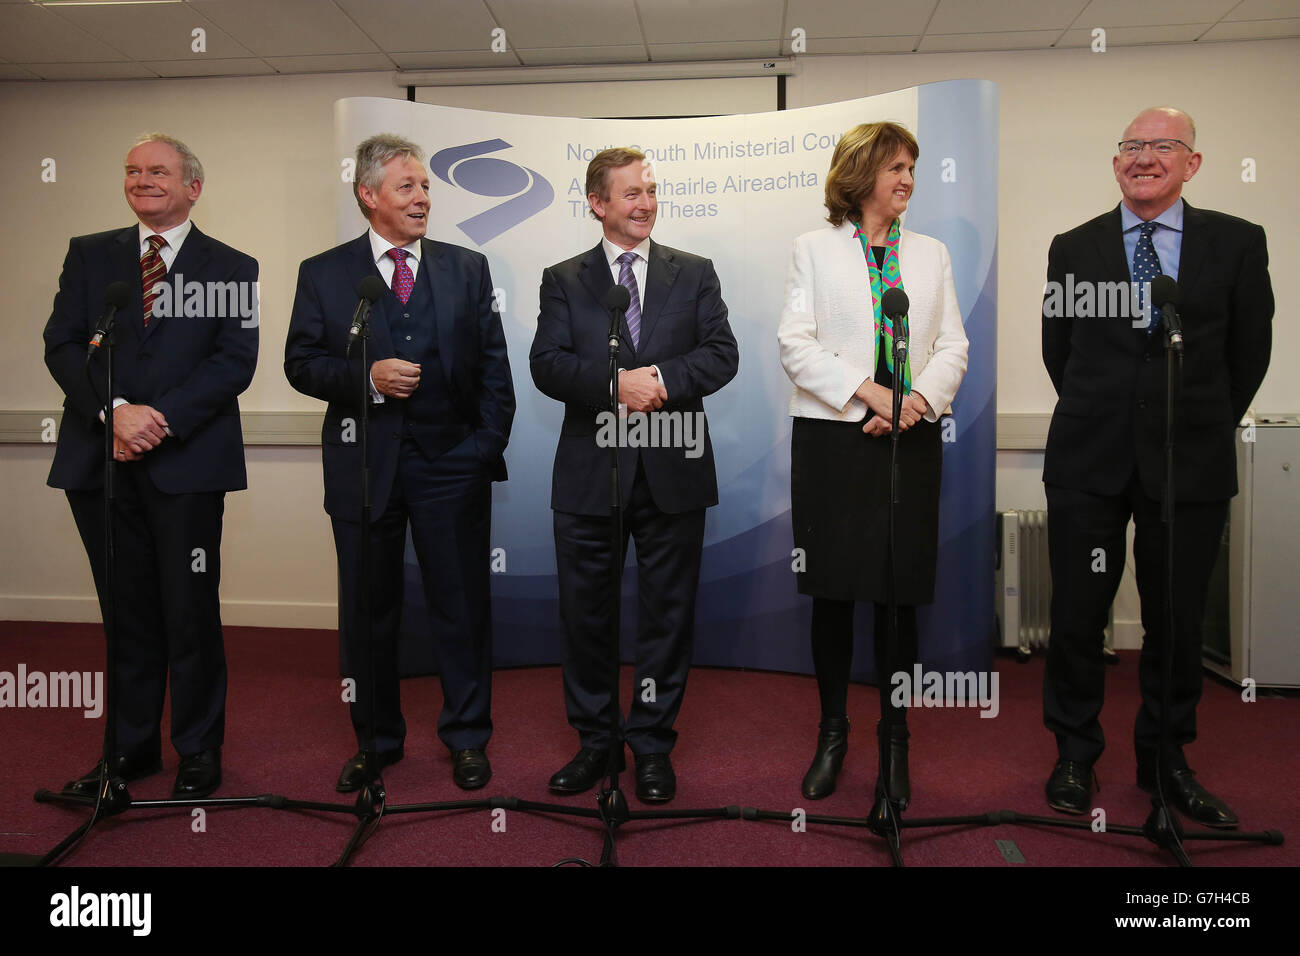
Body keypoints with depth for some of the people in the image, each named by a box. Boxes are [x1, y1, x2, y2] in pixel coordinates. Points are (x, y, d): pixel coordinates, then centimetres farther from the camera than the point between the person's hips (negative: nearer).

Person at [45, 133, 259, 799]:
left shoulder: (231, 267, 6)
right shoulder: (88, 255, 14)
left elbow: (236, 359, -5)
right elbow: (62, 345, 4)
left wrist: (162, 417, -15)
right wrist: (115, 410, -13)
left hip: (187, 461, -3)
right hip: (101, 460, 3)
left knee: (191, 613, 2)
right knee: (126, 613, 12)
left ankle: (199, 752, 17)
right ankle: (131, 748, 26)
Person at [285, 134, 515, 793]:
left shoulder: (468, 269, 8)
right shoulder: (323, 274, 6)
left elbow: (494, 367, 6)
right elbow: (301, 363, 3)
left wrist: (489, 446, -2)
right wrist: (367, 376, -14)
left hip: (452, 464, 0)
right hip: (363, 464, 0)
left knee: (462, 604, 6)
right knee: (367, 610, 10)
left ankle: (467, 738, 23)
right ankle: (376, 740, 28)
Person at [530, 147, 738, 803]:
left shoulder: (694, 274, 10)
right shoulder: (563, 280, 8)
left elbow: (722, 353, -1)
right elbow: (547, 365, -6)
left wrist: (663, 379, -17)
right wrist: (615, 384, -20)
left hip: (673, 469, 0)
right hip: (590, 471, 0)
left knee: (667, 611, 7)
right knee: (585, 611, 8)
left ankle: (653, 743, 23)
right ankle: (595, 740, 27)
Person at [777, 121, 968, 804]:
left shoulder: (931, 253, 16)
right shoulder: (814, 249, 7)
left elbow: (953, 346, 9)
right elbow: (796, 343, -4)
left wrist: (920, 397, -10)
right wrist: (866, 391, -15)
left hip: (911, 441, 2)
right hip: (831, 439, -2)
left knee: (901, 593, 4)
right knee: (832, 592, 3)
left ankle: (895, 741, 18)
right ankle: (832, 731, 19)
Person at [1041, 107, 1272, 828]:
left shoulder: (1238, 243, 4)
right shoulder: (1074, 248, 6)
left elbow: (1249, 353, 9)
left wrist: (1205, 426, 13)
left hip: (1191, 466, 0)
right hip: (1089, 464, 0)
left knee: (1176, 620, 8)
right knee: (1077, 615, 4)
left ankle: (1164, 760, 27)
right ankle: (1075, 754, 22)